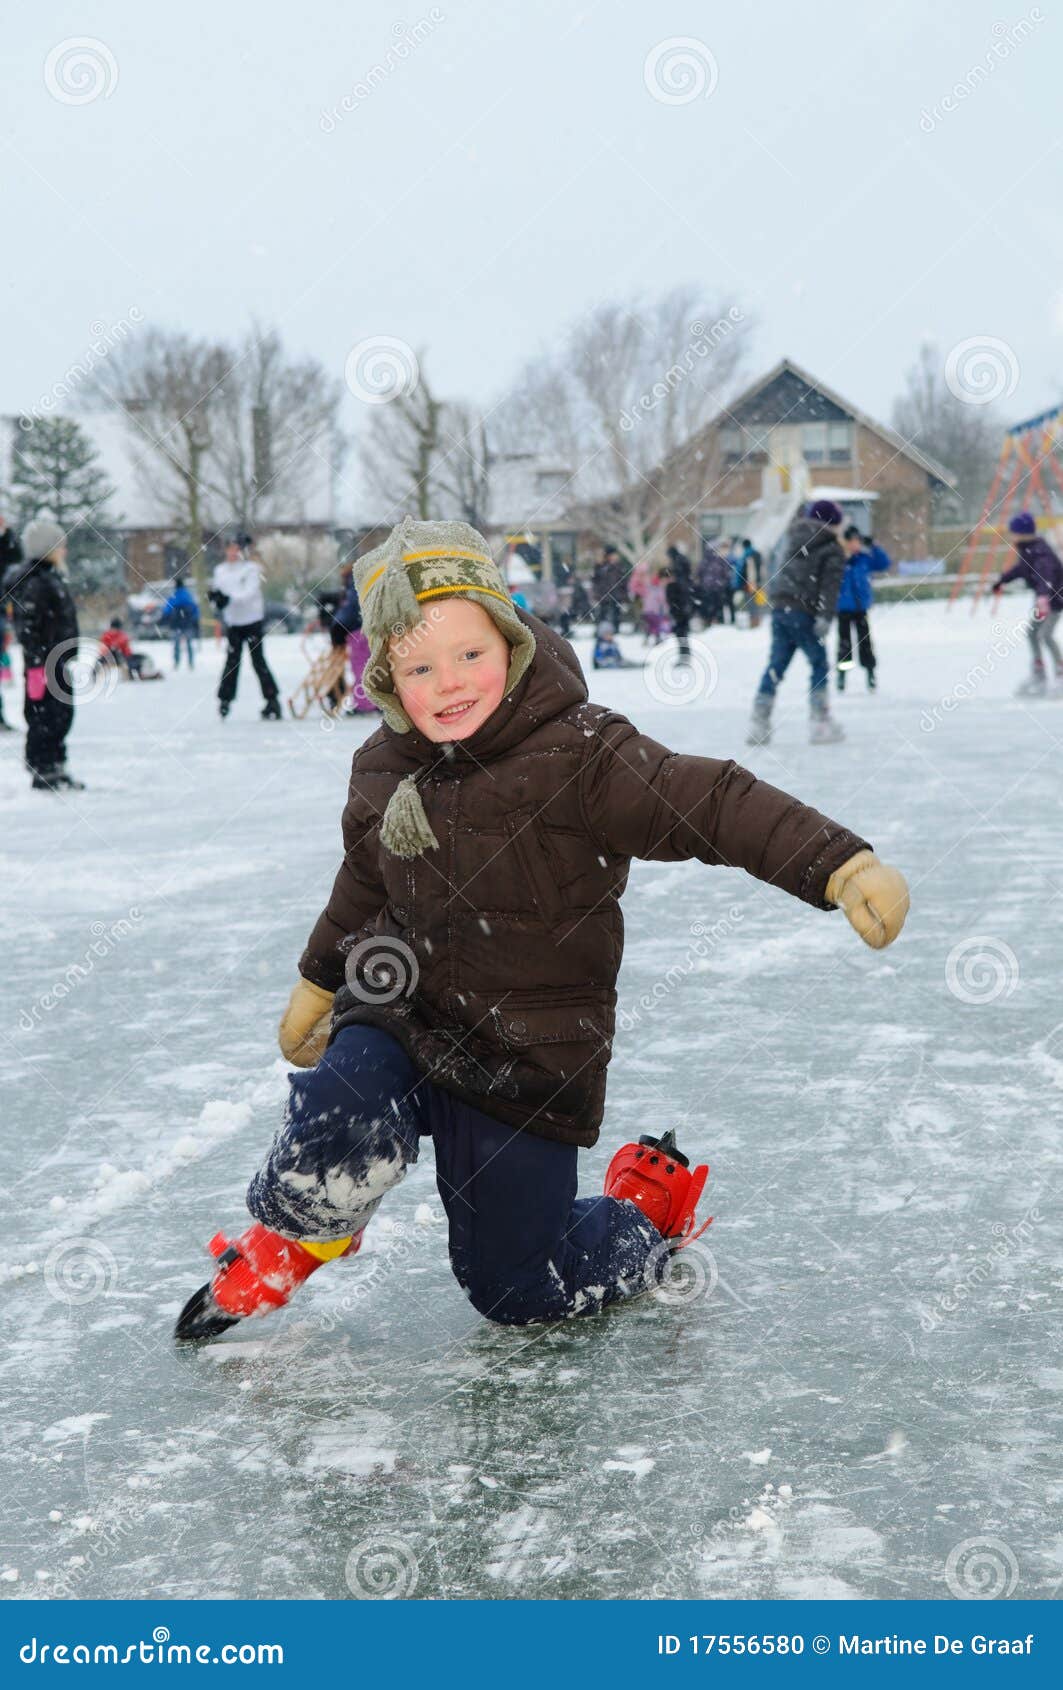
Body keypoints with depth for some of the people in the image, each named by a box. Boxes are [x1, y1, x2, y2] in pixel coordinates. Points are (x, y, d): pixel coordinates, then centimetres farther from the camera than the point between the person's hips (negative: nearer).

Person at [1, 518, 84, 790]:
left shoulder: (53, 579, 15)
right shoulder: (34, 584, -16)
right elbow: (28, 628, -21)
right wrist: (36, 665, -24)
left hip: (59, 662, 10)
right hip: (44, 664, -10)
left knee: (62, 716, 14)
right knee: (44, 717, -6)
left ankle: (56, 771, 21)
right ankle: (43, 773, -1)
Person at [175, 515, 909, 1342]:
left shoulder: (577, 754, -18)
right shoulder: (383, 770, 0)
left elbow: (715, 805, -29)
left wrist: (844, 866, -43)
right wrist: (318, 985, 33)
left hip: (531, 1063, -3)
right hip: (397, 1022, 4)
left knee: (519, 1292, 2)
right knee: (341, 1111, -31)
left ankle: (651, 1207, 33)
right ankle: (285, 1245, 3)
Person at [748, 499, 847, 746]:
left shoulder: (794, 538, 15)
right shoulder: (833, 551, -3)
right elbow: (830, 586, -12)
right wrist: (825, 617, -19)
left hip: (779, 607, 6)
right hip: (803, 612, -6)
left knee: (776, 665, 8)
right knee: (819, 664, 5)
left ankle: (759, 722, 4)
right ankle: (821, 723, 3)